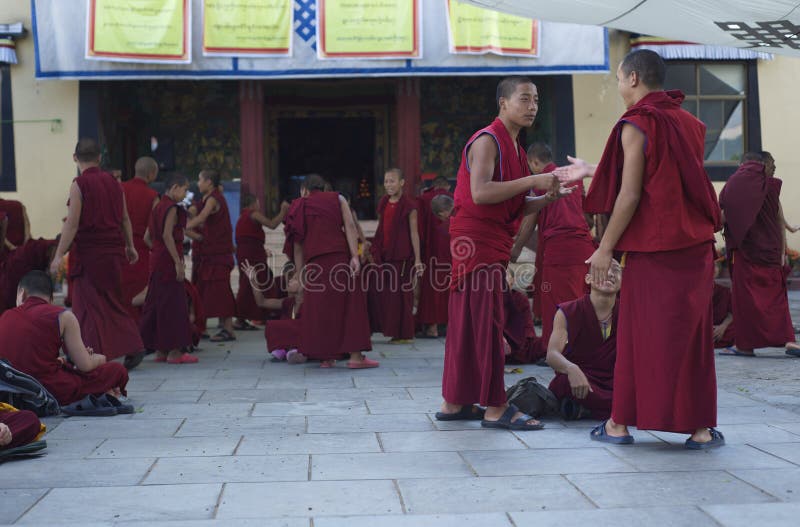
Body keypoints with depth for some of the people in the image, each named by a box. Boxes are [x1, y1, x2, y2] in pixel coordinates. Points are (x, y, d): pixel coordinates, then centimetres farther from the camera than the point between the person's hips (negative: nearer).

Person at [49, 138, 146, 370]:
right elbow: (125, 218, 12)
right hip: (115, 250, 6)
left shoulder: (79, 185, -11)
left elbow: (72, 224, -15)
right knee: (113, 301, 16)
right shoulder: (113, 182, 6)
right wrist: (130, 246, 23)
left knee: (88, 305, 2)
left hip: (90, 251, -6)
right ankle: (133, 348, 14)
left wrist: (59, 256, -13)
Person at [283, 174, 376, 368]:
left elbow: (297, 247, 18)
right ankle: (355, 356, -2)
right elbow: (349, 227, -2)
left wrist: (301, 279, 22)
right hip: (340, 256, -2)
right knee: (350, 303, 2)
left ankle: (326, 357, 11)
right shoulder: (337, 199, 16)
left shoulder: (299, 208, 20)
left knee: (319, 308, 8)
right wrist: (355, 256, -10)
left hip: (314, 261, 2)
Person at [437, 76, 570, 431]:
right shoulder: (487, 140, -10)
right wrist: (532, 181, -22)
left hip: (493, 241, 10)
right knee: (487, 323, -9)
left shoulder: (513, 146, 20)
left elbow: (517, 207, 19)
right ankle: (495, 408, -7)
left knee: (467, 324, 11)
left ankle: (454, 403, 16)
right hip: (476, 239, -10)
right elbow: (480, 193, -25)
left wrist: (546, 199, 1)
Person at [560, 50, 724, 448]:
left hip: (651, 247, -6)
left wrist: (605, 248, -8)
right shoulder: (688, 123, 12)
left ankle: (620, 423, 11)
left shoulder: (636, 125, -10)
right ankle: (700, 426, 9)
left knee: (639, 333, 3)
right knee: (691, 334, 9)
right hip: (695, 245, 6)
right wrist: (592, 172, 28)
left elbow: (630, 195, -14)